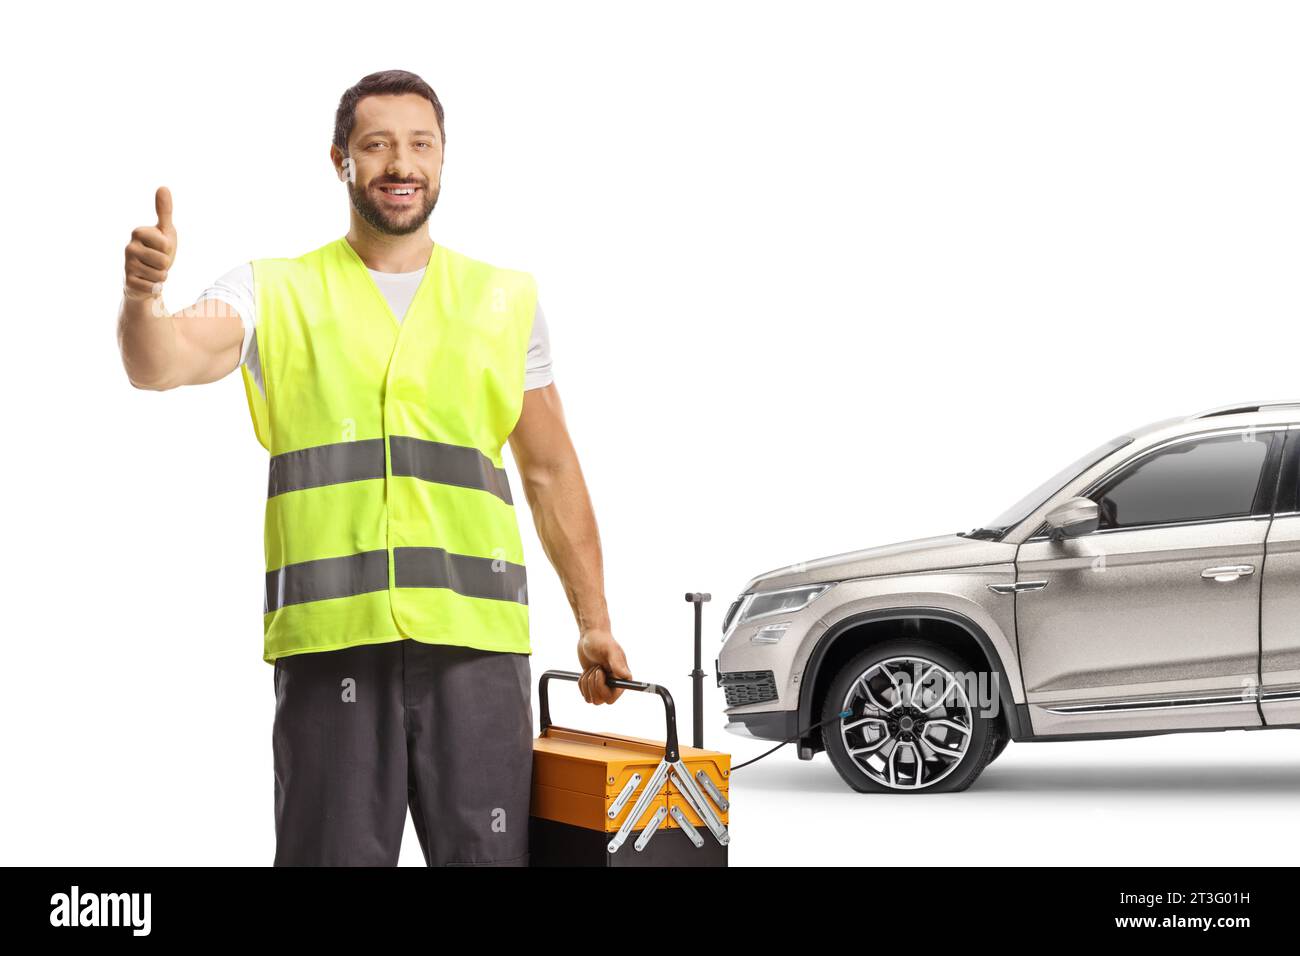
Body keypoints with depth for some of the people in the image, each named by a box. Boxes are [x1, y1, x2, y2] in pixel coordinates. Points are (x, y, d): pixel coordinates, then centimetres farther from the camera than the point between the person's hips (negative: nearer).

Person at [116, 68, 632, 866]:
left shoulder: (504, 300, 14)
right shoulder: (278, 294, 8)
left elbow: (551, 473, 17)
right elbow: (162, 364, -9)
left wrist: (594, 621, 14)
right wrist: (143, 295, -31)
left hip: (475, 642, 2)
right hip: (329, 641, -1)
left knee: (485, 854, 4)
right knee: (334, 852, 4)